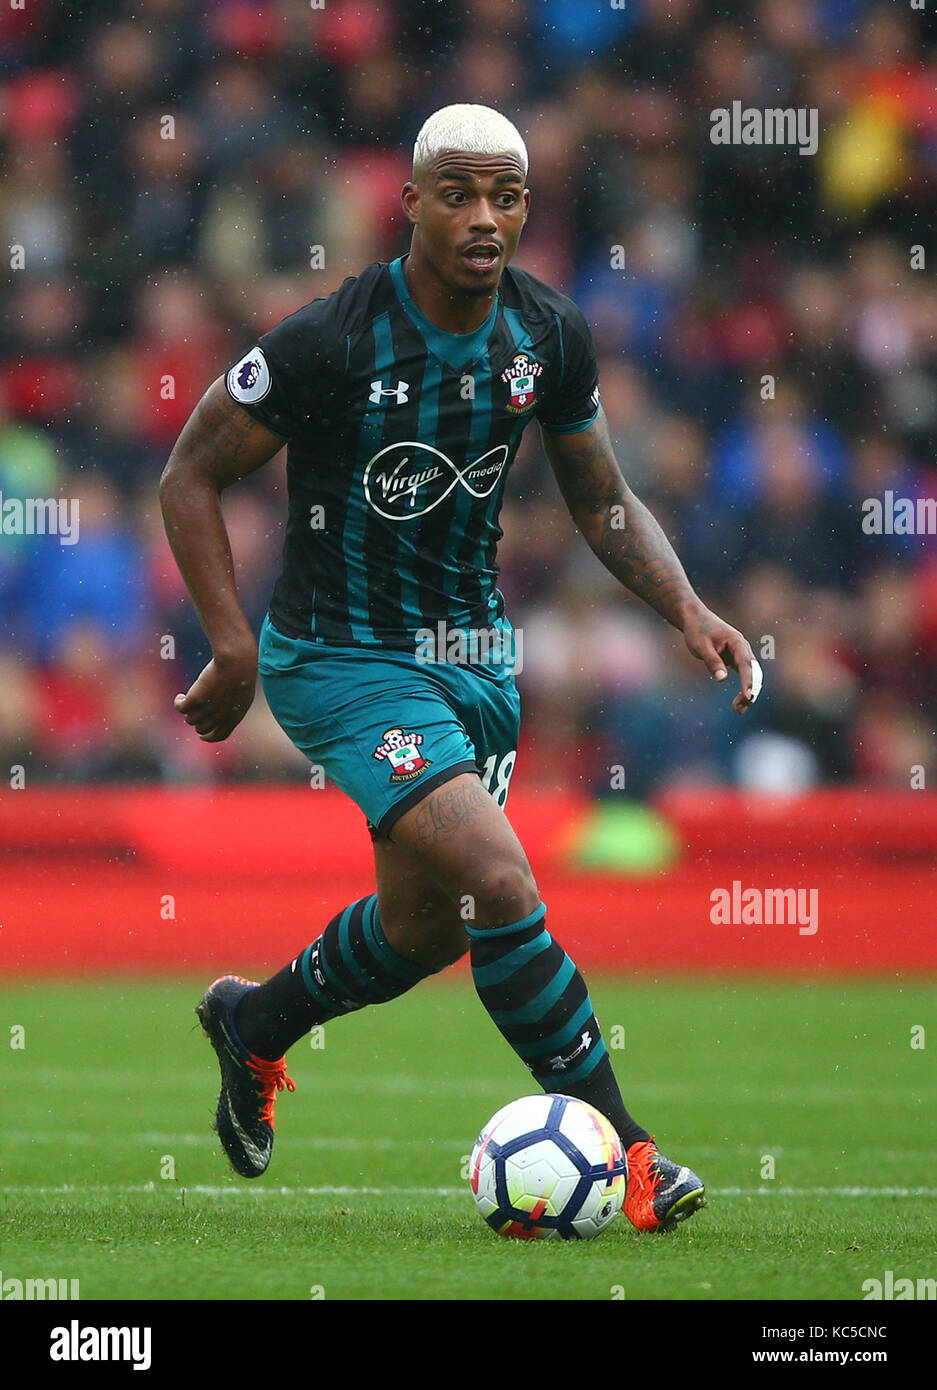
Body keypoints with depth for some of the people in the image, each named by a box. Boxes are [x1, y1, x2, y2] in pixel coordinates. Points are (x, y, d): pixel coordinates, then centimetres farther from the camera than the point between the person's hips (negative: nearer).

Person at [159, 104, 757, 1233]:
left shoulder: (548, 337, -4)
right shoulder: (331, 340, -20)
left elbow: (601, 501, 11)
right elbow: (190, 475, -10)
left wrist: (687, 608, -5)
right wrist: (233, 643, -17)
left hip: (474, 652, 7)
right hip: (343, 662, -7)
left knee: (427, 927, 17)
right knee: (499, 884, -22)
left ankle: (252, 1025, 46)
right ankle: (619, 1149, -13)